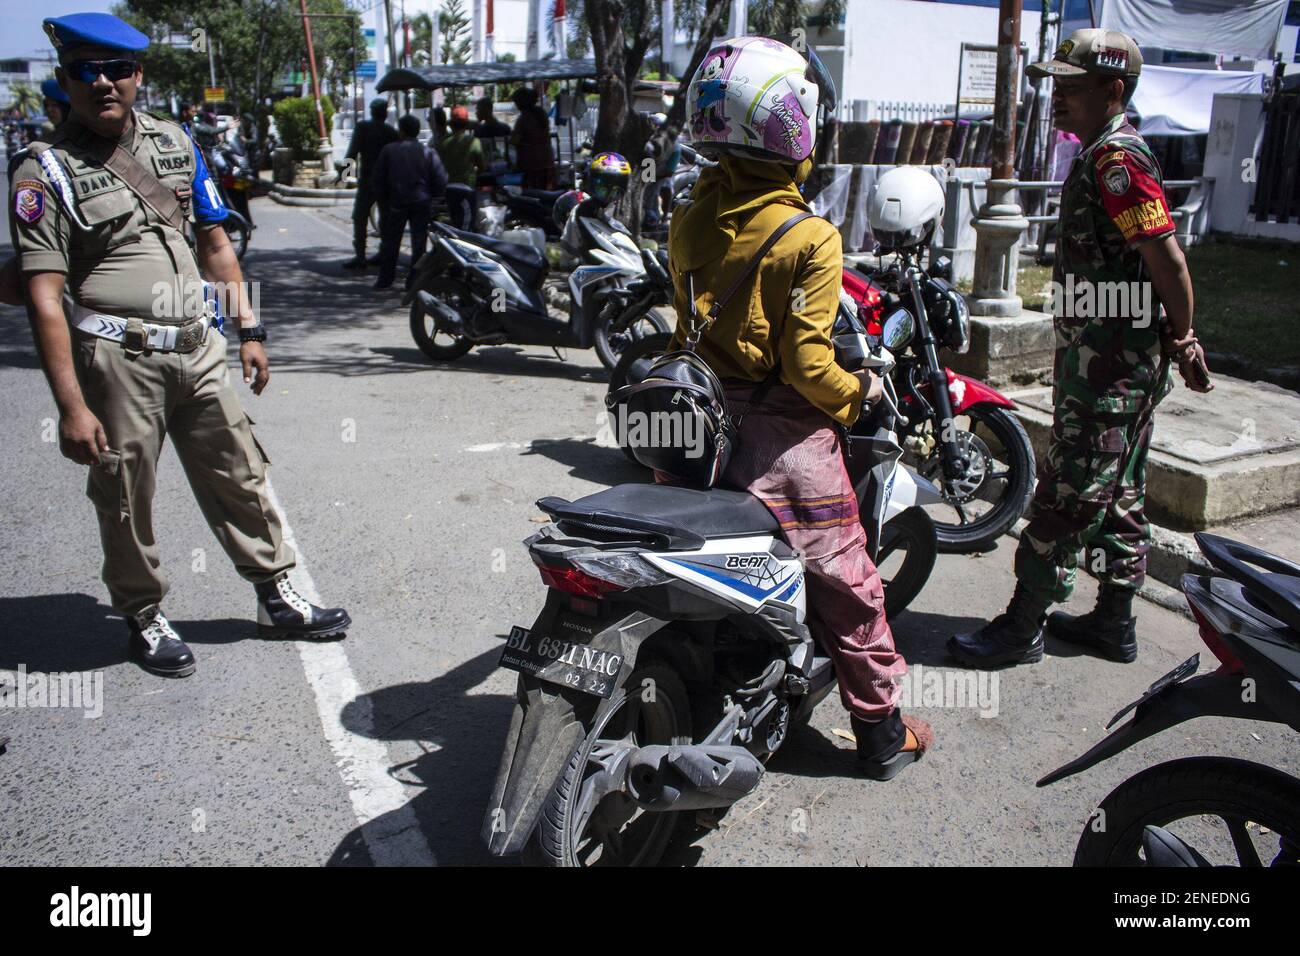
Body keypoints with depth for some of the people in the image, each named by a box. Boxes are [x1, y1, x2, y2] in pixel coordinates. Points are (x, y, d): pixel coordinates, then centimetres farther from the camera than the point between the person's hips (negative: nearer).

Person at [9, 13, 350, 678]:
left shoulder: (175, 143, 11)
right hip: (118, 358, -4)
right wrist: (72, 406, -17)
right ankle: (145, 620, 27)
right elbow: (43, 296, -11)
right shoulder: (46, 169, -5)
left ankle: (276, 598, 24)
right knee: (125, 501, 8)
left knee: (239, 477, 10)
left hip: (200, 347, 5)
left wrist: (248, 330, 12)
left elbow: (215, 242, 18)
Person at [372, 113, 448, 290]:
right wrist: (431, 196, 11)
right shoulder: (429, 152, -2)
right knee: (419, 243, 4)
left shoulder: (389, 150, 0)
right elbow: (441, 180, -4)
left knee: (390, 242, 11)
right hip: (421, 203, -1)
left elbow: (379, 179, 2)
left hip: (396, 202, 1)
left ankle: (385, 279, 15)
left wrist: (382, 203, 10)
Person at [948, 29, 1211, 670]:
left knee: (1065, 497, -3)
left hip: (1108, 365, -11)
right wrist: (1175, 342, 14)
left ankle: (1022, 626, 8)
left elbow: (1168, 259, -22)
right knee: (1118, 496, 16)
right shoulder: (1105, 155, 15)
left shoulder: (1116, 159, -17)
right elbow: (1154, 259, 17)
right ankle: (1114, 623, 29)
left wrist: (1183, 341, -11)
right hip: (1118, 362, 11)